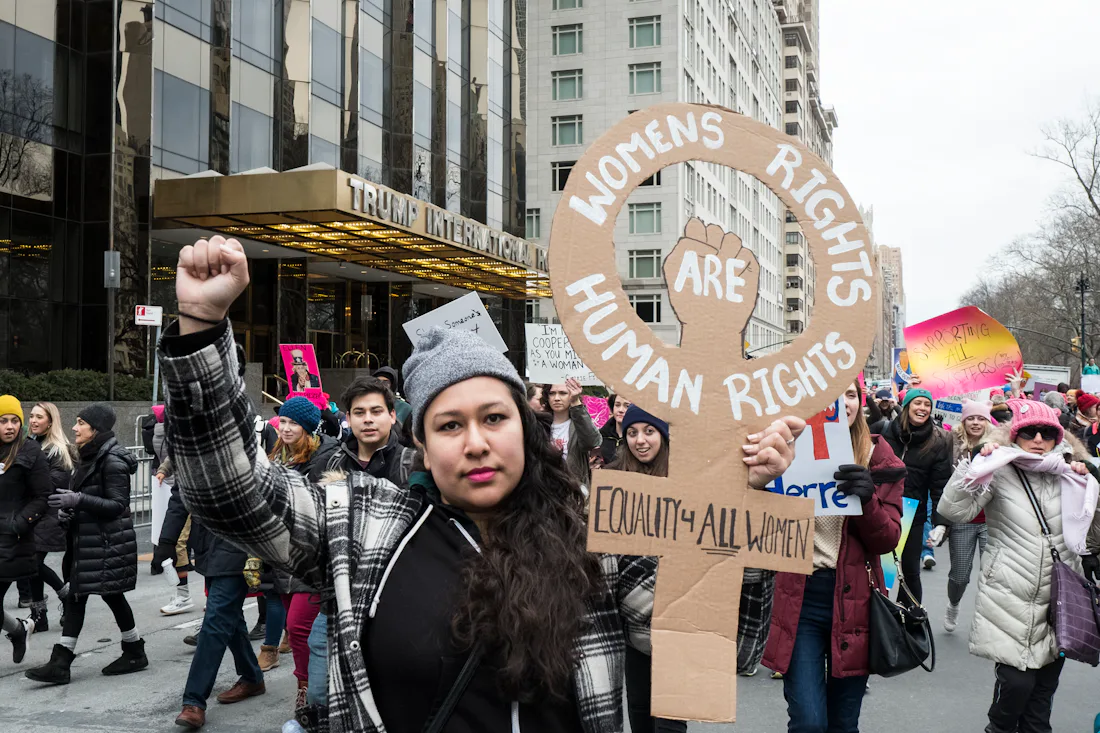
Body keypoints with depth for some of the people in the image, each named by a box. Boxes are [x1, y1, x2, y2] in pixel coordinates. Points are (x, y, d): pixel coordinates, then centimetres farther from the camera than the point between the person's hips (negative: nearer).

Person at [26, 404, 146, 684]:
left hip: (107, 542, -9)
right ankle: (61, 662, 5)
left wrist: (78, 500, -29)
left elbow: (118, 505, -20)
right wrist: (68, 508, 2)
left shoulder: (112, 460, -15)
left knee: (111, 595, 2)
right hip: (85, 540, 9)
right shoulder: (88, 457, 12)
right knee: (75, 595, 5)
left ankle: (135, 652, 20)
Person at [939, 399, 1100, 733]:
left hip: (1059, 600, 4)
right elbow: (953, 511, -14)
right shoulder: (1000, 472, -4)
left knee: (1044, 686, 10)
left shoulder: (1068, 476, 9)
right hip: (1011, 599, -4)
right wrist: (976, 463, -21)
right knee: (1017, 680, -9)